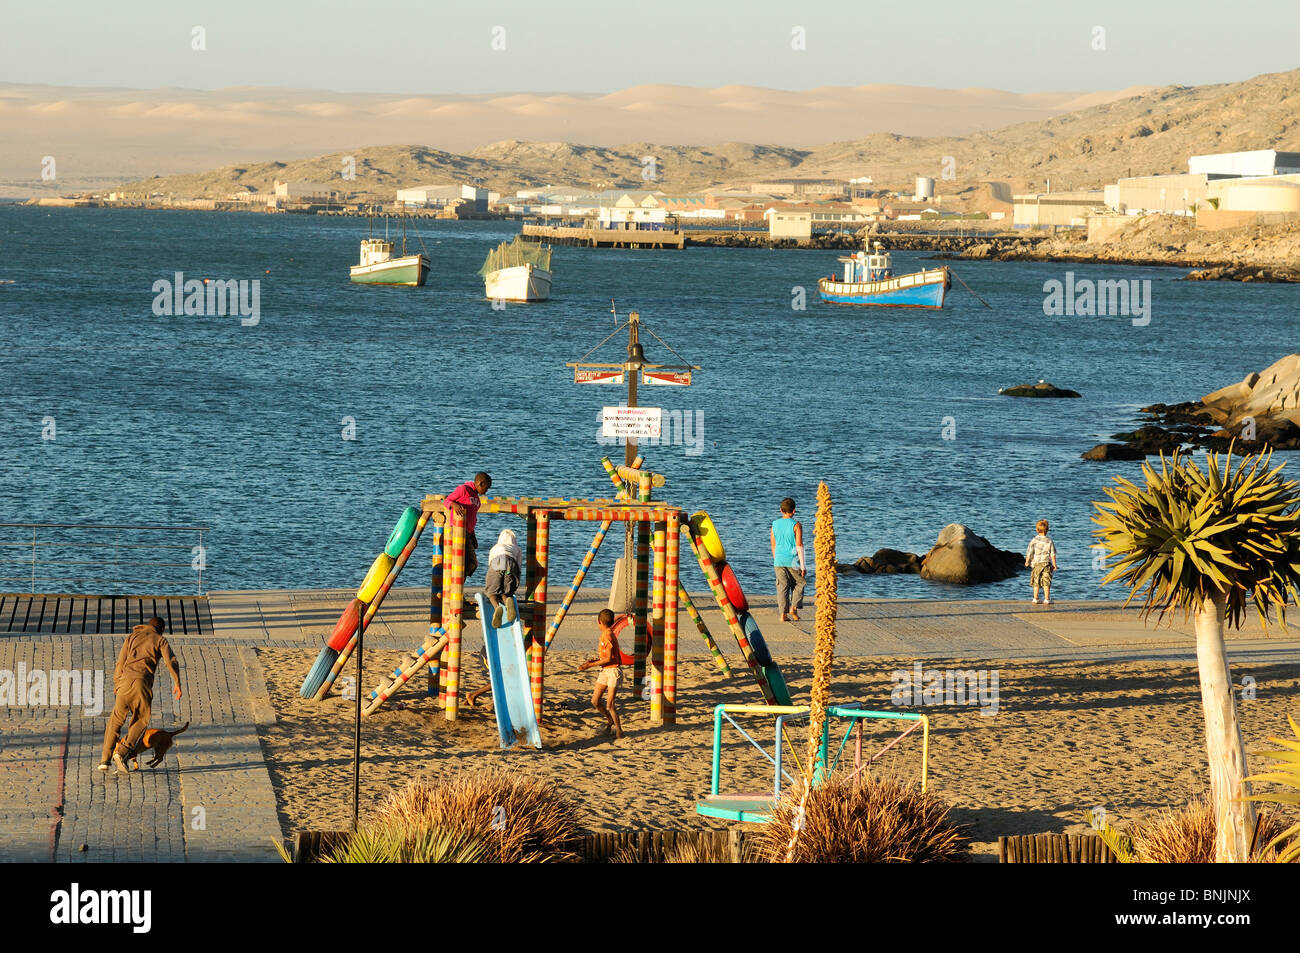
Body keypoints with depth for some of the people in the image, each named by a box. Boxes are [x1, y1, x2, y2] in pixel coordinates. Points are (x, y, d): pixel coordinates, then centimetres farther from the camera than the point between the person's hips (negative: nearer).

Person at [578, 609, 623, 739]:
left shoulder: (608, 636, -18)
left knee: (609, 704, -9)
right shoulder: (604, 635, 11)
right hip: (604, 671, 9)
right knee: (595, 701, 7)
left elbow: (608, 659, -20)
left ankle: (618, 729, 4)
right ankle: (610, 721, 27)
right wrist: (593, 660, 6)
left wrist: (590, 665, -16)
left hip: (613, 671, -9)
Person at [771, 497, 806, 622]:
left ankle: (783, 614, 1)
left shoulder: (775, 524, 4)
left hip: (779, 560, 3)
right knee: (799, 583, 15)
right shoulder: (796, 525, -9)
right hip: (793, 560, -3)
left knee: (782, 587, 5)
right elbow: (799, 546, -12)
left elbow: (773, 546, 11)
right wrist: (802, 565, -10)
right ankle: (794, 608, 4)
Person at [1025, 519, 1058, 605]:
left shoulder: (1034, 540, -5)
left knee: (1036, 582, 10)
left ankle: (1035, 599, 13)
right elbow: (1053, 554, -4)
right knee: (1046, 582, 3)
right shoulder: (1049, 541, -5)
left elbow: (1029, 552, -2)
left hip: (1036, 563, 1)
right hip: (1046, 563, -1)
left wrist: (1027, 561, 13)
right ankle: (1047, 599, 0)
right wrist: (1054, 564, 5)